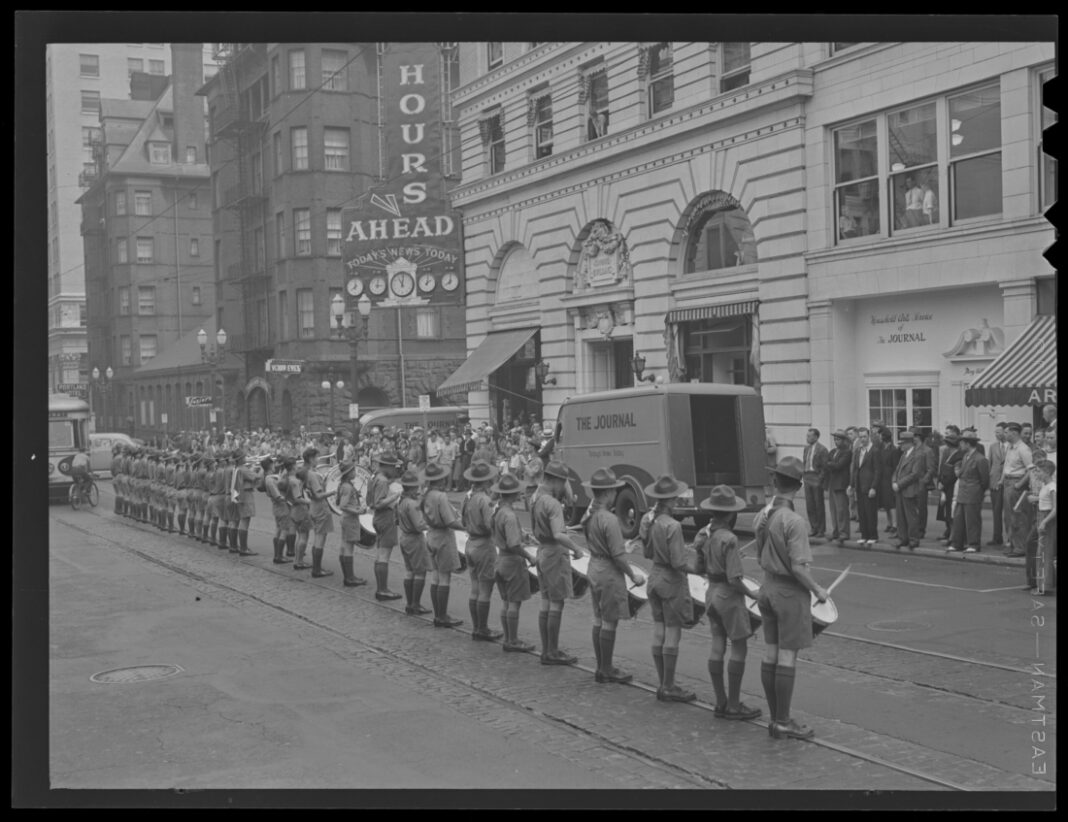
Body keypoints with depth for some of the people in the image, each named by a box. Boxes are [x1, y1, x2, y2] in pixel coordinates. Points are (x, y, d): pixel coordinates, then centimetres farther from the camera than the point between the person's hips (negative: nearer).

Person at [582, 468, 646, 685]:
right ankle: (607, 670, 11)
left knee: (598, 620, 15)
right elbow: (618, 555, -21)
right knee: (609, 623, 2)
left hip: (594, 567, 9)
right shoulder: (609, 520, -23)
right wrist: (632, 575, -10)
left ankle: (601, 667, 25)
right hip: (609, 572, -9)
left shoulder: (590, 514, 2)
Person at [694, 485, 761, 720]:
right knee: (739, 648, 3)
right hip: (729, 595, -8)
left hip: (711, 593, 8)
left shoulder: (703, 535, 2)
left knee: (717, 646, 12)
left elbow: (699, 570, 10)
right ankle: (733, 706, 8)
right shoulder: (729, 539, -23)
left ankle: (721, 702, 20)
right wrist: (750, 593, -9)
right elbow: (734, 579, -23)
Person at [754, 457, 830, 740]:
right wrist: (818, 590, -8)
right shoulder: (793, 521, -20)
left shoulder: (762, 516, 3)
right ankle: (783, 722, 7)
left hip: (768, 587, 8)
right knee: (787, 659, 0)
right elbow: (799, 567, -22)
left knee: (770, 656, 11)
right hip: (791, 592, -8)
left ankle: (776, 718, 21)